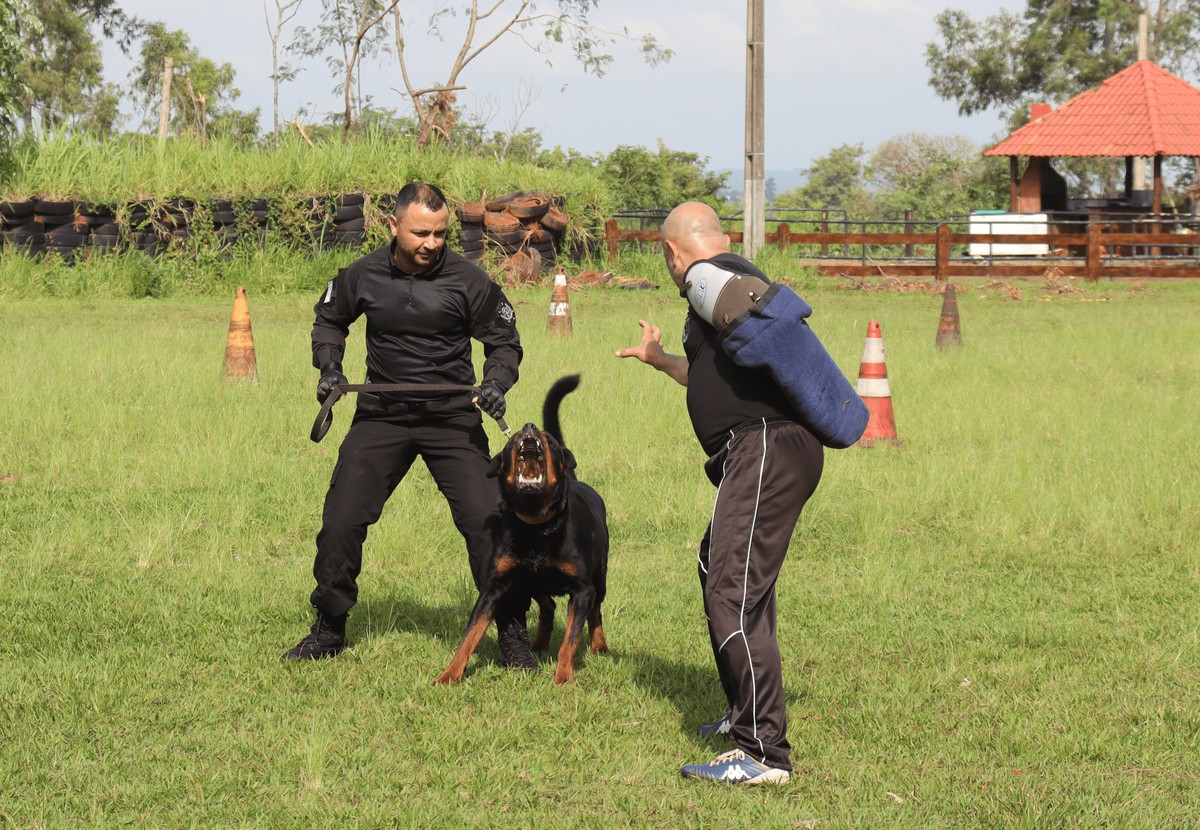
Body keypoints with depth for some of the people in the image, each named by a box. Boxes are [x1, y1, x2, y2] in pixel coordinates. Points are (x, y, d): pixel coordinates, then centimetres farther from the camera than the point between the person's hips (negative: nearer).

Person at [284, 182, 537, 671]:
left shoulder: (466, 280, -9)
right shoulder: (363, 276, -3)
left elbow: (504, 341, 3)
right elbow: (329, 319, 19)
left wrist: (496, 381, -15)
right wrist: (329, 366, 2)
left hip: (452, 417, -2)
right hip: (381, 416, 2)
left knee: (485, 520, -12)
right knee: (341, 520, 1)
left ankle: (513, 636, 1)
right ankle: (329, 630, 20)